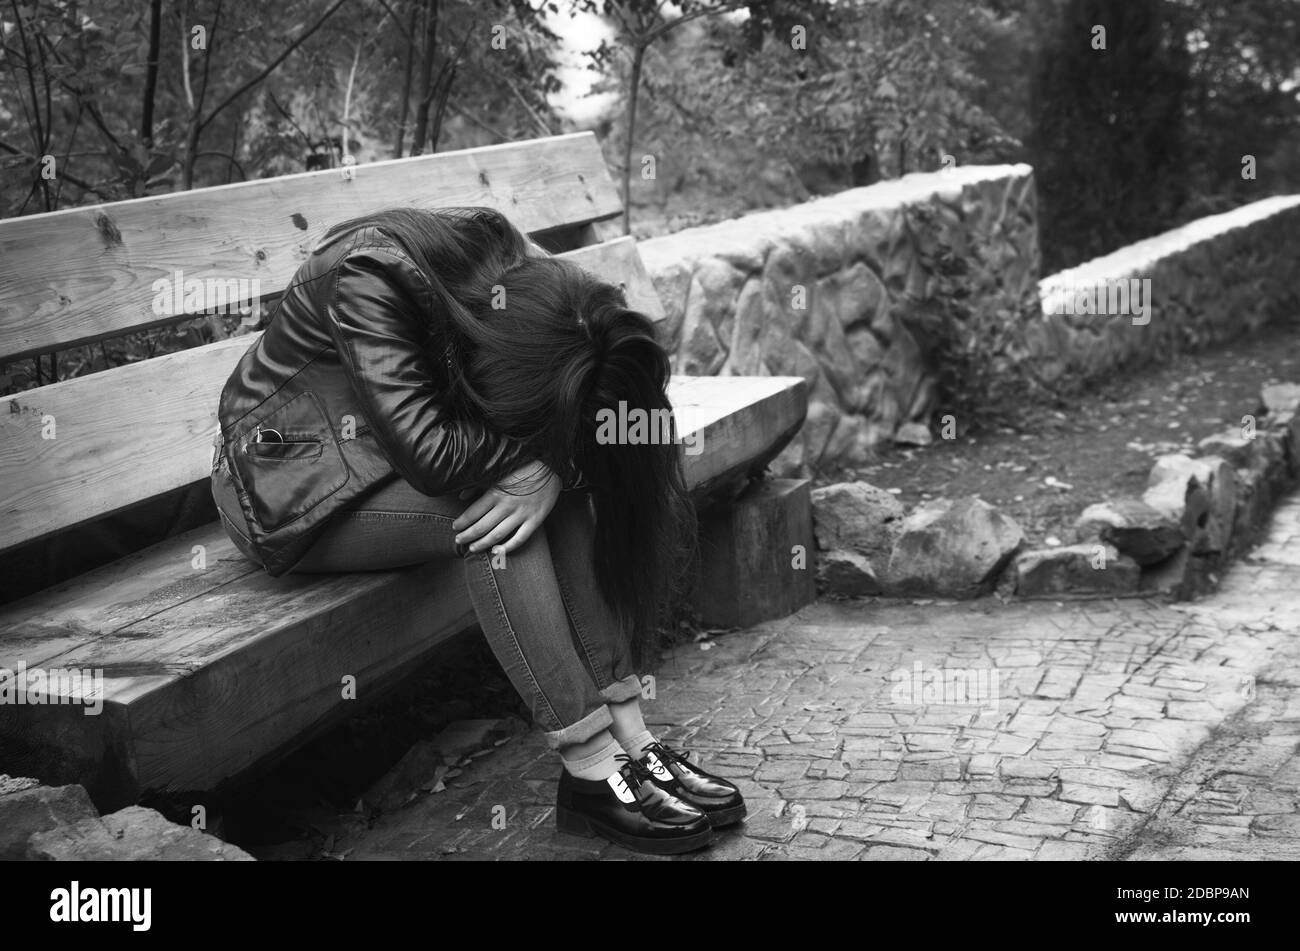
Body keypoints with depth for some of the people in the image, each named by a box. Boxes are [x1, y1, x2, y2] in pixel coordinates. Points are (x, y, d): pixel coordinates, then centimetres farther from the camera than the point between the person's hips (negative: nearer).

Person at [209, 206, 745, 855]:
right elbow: (431, 453, -38)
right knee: (492, 514, -29)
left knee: (566, 487, -17)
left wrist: (550, 469, -33)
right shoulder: (368, 281, -33)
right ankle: (591, 773, -23)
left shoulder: (523, 273, -15)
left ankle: (630, 737, -16)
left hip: (393, 467, 6)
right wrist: (549, 441, -27)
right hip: (293, 484, -6)